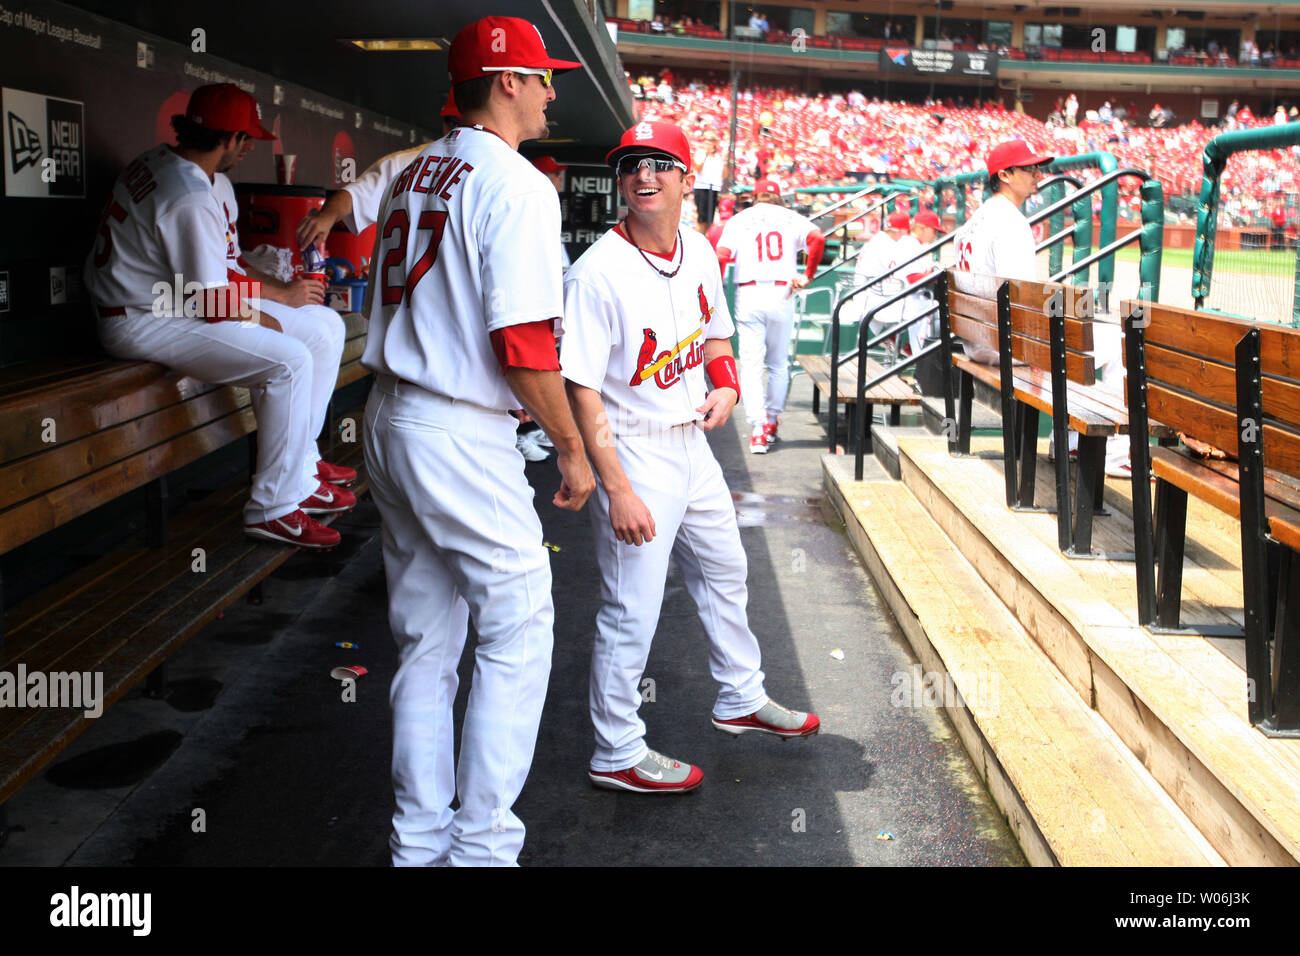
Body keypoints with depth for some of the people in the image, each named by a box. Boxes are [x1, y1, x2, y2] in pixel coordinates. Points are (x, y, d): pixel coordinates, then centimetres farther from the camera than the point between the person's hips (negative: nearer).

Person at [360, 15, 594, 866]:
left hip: (388, 421, 9)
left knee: (425, 641, 14)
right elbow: (524, 346, -19)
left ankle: (419, 841, 22)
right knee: (518, 628, 3)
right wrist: (573, 449, -9)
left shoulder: (412, 175, 13)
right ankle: (481, 843, 7)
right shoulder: (517, 184, -12)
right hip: (462, 438, -8)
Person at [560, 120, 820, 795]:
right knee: (631, 610, -2)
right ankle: (616, 755, 15)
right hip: (633, 453, -8)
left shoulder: (699, 252, 3)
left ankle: (741, 701, 43)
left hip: (692, 442, 8)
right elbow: (581, 388, -22)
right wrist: (617, 490, -26)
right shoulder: (599, 272, -20)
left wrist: (725, 385, -3)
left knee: (725, 573, 22)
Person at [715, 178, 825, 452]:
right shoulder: (791, 218, 10)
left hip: (748, 293, -1)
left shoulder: (739, 220, 8)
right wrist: (807, 275, -4)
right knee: (778, 364, 16)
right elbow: (817, 239, -10)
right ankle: (772, 421, 24)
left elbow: (722, 256, -7)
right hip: (782, 293, 1)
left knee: (751, 363, -2)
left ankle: (757, 428, -13)